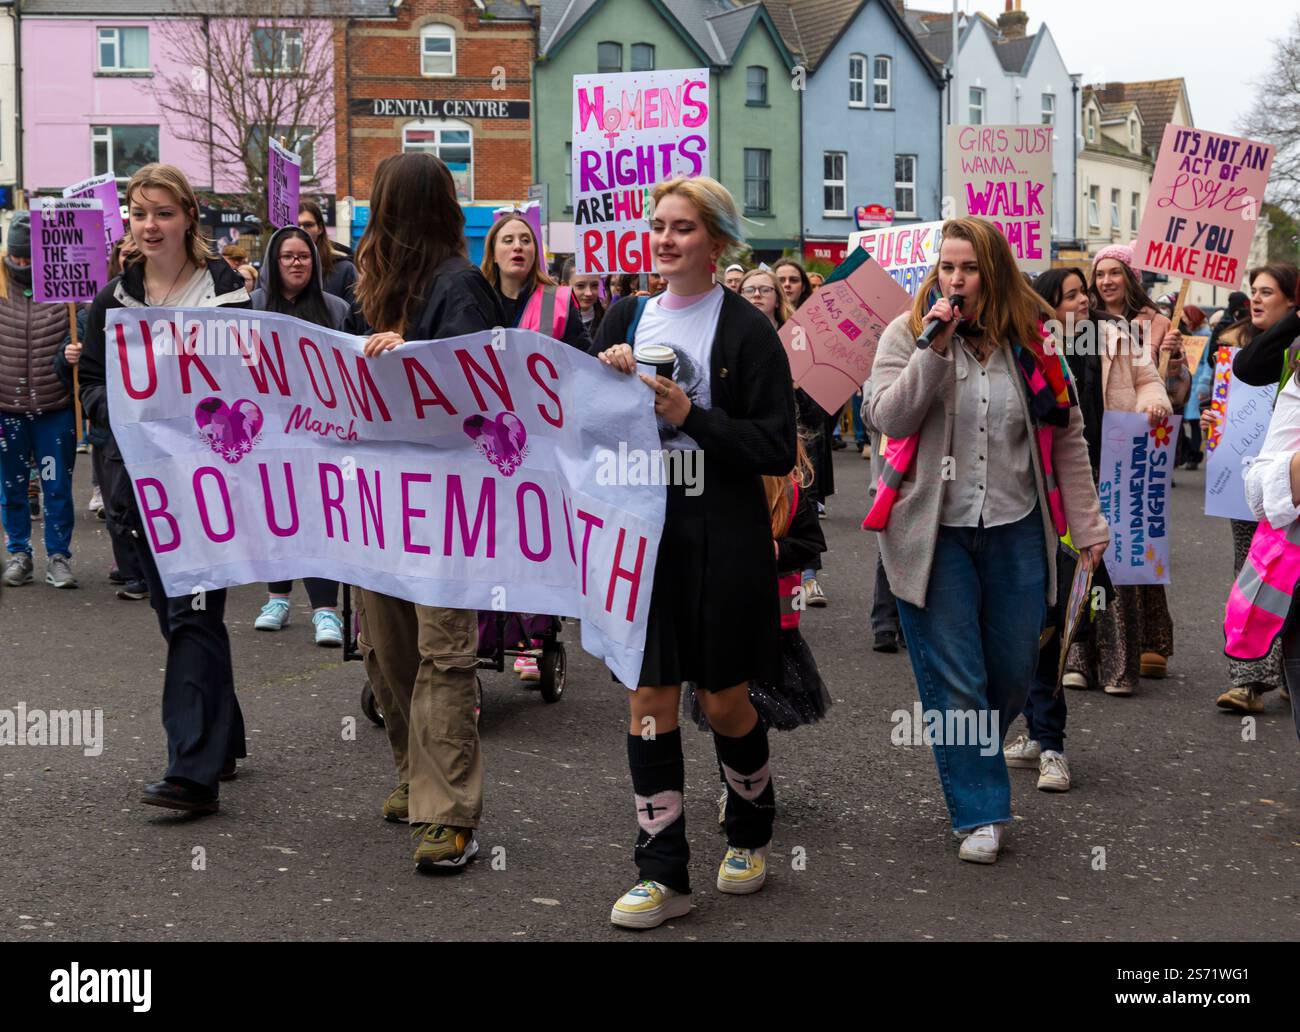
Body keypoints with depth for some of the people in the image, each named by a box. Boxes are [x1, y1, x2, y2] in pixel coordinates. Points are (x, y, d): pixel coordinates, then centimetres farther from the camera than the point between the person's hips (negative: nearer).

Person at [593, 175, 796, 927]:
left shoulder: (747, 330, -5)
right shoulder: (627, 317, 8)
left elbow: (778, 449, -9)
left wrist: (691, 416, -18)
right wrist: (605, 382, -8)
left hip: (723, 534, -3)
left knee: (724, 699, 7)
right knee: (649, 699, 2)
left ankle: (751, 835, 34)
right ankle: (663, 874, 10)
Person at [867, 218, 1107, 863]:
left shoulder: (1031, 340, 2)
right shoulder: (908, 333, -3)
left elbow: (1066, 437, 7)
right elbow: (888, 419, -16)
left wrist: (1086, 523, 6)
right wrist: (934, 349, -24)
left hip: (1015, 531, 3)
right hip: (934, 532, -3)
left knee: (1014, 672, 12)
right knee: (954, 681, -1)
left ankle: (977, 757, 40)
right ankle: (980, 813, 10)